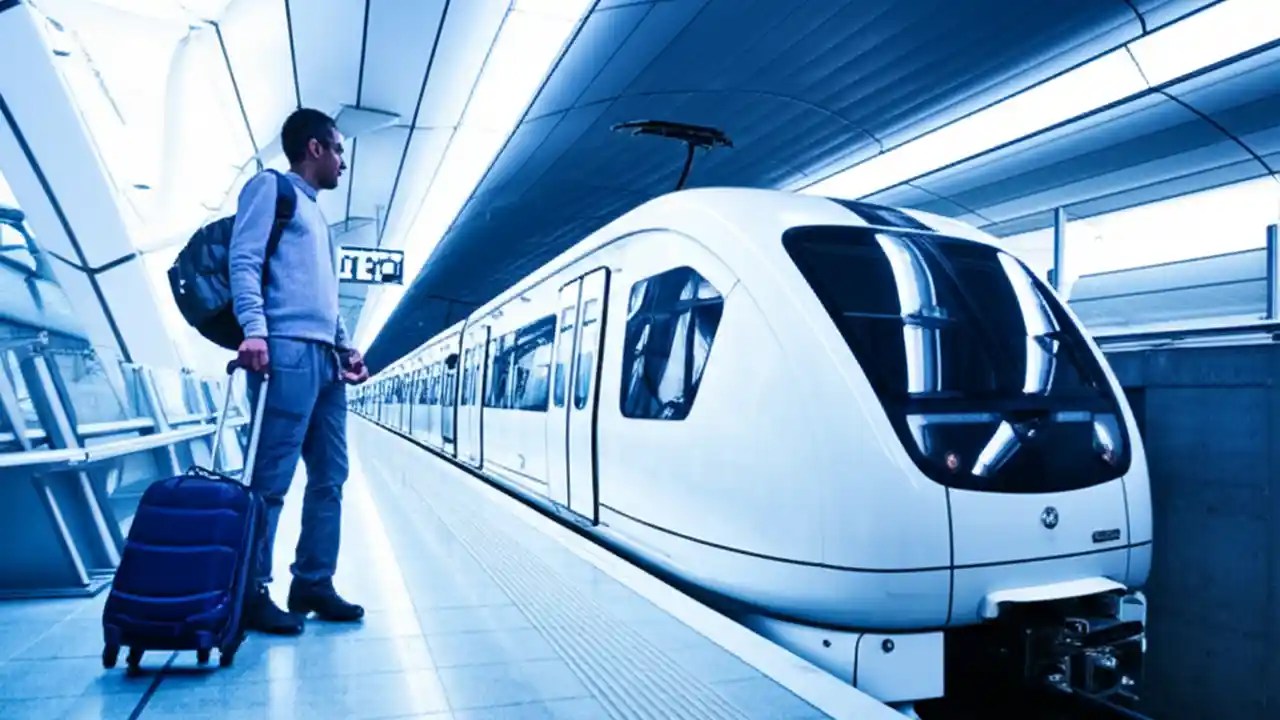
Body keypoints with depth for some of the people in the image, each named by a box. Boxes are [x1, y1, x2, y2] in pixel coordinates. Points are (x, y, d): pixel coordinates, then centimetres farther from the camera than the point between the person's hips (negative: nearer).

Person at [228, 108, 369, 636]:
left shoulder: (316, 214, 29)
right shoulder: (271, 187, 5)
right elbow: (244, 259, -9)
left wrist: (346, 347, 18)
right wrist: (253, 329, -21)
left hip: (325, 358, 9)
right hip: (286, 352, -9)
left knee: (329, 478, 7)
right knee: (271, 480, -8)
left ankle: (313, 584, 14)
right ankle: (250, 593, 0)